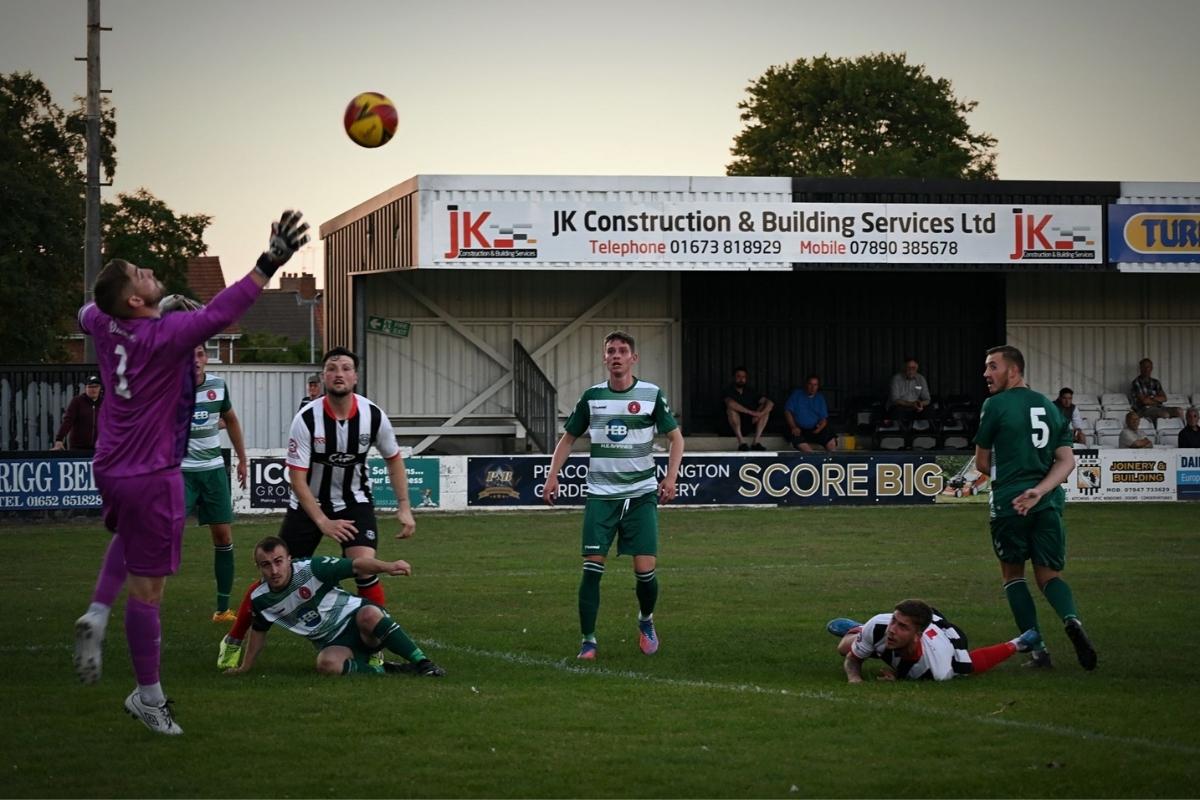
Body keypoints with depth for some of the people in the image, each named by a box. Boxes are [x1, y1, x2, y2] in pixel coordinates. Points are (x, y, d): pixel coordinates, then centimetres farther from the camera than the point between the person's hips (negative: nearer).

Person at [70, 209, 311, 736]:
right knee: (147, 588, 1)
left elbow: (87, 312, 26)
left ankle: (97, 615, 14)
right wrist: (270, 263, -39)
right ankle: (148, 697, 10)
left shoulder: (103, 324, 0)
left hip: (110, 468, 8)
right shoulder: (165, 335, -22)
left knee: (127, 539, 36)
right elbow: (220, 313, -36)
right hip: (151, 477, -8)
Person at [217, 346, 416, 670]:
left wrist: (404, 506, -4)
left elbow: (394, 459, 3)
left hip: (354, 500, 1)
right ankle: (233, 640, 19)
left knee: (364, 567, -21)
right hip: (309, 502, -1)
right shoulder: (306, 419, -22)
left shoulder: (373, 415, -14)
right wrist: (323, 522, -23)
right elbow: (297, 479, -19)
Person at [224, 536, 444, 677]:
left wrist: (385, 566, -35)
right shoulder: (260, 599, -2)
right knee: (327, 664, -36)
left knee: (369, 615, -41)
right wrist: (245, 667, 26)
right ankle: (382, 670, -19)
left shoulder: (311, 569, -15)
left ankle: (422, 663, -33)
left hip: (355, 618, -3)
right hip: (332, 644, 3)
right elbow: (259, 631, 18)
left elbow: (357, 565, -17)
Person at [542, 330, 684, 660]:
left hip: (641, 495, -1)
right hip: (601, 495, 1)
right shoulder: (592, 396, 4)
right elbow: (568, 437, 14)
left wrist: (671, 477, -8)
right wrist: (552, 476, 1)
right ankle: (588, 640, 0)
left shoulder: (651, 394, -1)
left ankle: (646, 620, 24)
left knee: (645, 570, -6)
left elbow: (675, 436, 6)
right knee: (592, 567, -9)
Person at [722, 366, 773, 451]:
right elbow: (730, 403, -30)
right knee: (731, 409, -32)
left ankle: (756, 442, -26)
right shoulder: (729, 390, -5)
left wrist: (760, 414, -23)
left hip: (749, 423, 4)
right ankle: (741, 443, -36)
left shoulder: (751, 391, 7)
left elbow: (770, 403, -4)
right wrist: (751, 412, -32)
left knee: (766, 409, -14)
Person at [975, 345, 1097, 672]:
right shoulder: (1049, 406, 13)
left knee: (1012, 573, 13)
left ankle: (1037, 648, 5)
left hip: (1008, 502, -4)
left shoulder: (996, 405, -4)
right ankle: (1071, 619, -20)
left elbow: (982, 463, 3)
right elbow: (1067, 460, 3)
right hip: (1048, 503, 4)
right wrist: (1038, 490, -9)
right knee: (1048, 574, 12)